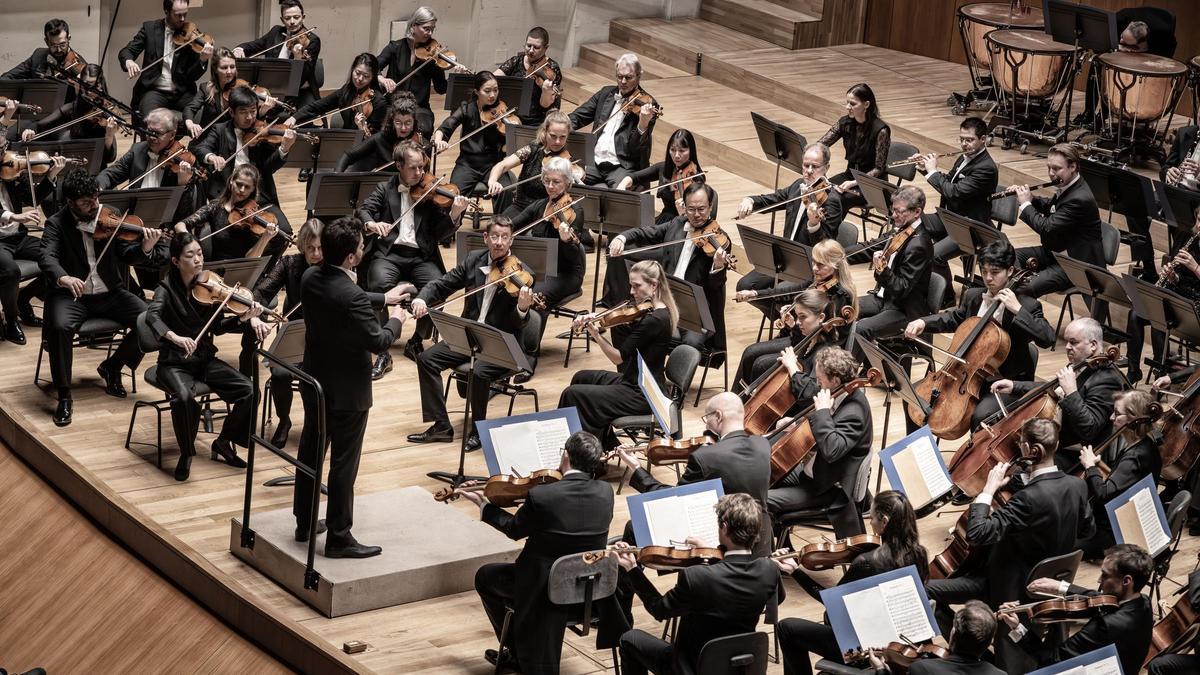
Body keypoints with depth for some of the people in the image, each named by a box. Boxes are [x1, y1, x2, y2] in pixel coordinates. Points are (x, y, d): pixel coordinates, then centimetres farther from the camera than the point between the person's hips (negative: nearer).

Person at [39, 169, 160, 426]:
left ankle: (113, 366, 8)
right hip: (71, 295, -3)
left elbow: (125, 255, 1)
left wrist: (144, 249, -23)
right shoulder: (57, 224, -5)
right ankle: (64, 396, -18)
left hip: (110, 293, 3)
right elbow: (47, 258, -21)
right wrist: (63, 278, -43)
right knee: (60, 326, -34)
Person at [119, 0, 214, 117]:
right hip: (155, 90, -1)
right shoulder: (150, 28, 4)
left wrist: (203, 60, -22)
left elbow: (192, 76, 0)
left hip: (182, 93, 1)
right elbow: (125, 52, 3)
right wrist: (128, 61, -22)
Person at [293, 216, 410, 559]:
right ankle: (339, 537, 11)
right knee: (343, 464, 3)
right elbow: (378, 341, -22)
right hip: (347, 392, -8)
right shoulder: (351, 296, -31)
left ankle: (305, 523, 34)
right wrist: (396, 319, -3)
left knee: (310, 451, 20)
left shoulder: (310, 278, -5)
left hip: (314, 382, 8)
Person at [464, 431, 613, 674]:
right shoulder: (605, 492, -10)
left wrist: (483, 505, 12)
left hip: (547, 588, -5)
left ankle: (518, 652, 30)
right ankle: (519, 654, 40)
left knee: (485, 576, 22)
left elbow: (514, 530, -4)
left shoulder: (540, 496, -23)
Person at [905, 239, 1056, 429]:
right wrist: (923, 322, 6)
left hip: (1004, 384, -6)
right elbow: (953, 319, 25)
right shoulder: (972, 296, 6)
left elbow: (1048, 339, -25)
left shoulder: (1027, 305, -12)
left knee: (981, 415, -34)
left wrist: (1017, 310, -27)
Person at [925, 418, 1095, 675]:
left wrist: (989, 489, -23)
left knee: (927, 591, -7)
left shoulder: (1030, 497, -33)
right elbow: (1087, 529, 10)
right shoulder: (1077, 486, -9)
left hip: (1013, 584, -8)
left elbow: (976, 534, -33)